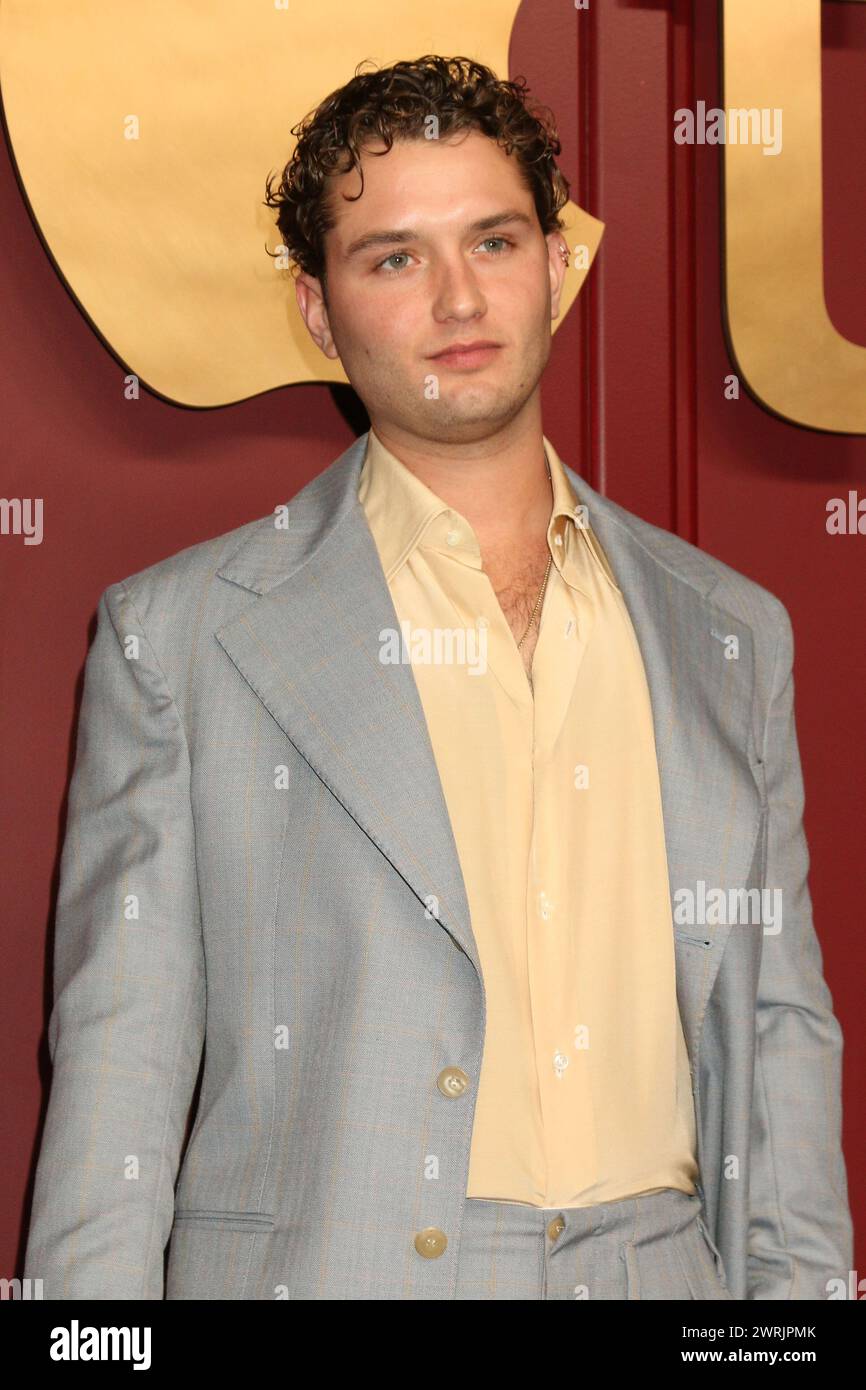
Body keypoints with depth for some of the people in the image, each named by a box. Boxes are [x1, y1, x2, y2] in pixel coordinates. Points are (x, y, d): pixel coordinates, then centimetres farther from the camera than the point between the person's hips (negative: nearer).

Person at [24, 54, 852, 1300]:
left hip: (665, 1273, 3)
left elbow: (780, 1034, 12)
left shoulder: (732, 633, 10)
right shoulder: (178, 635, 0)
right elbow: (120, 1072, -1)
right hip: (328, 1266, -3)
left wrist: (800, 1279, 4)